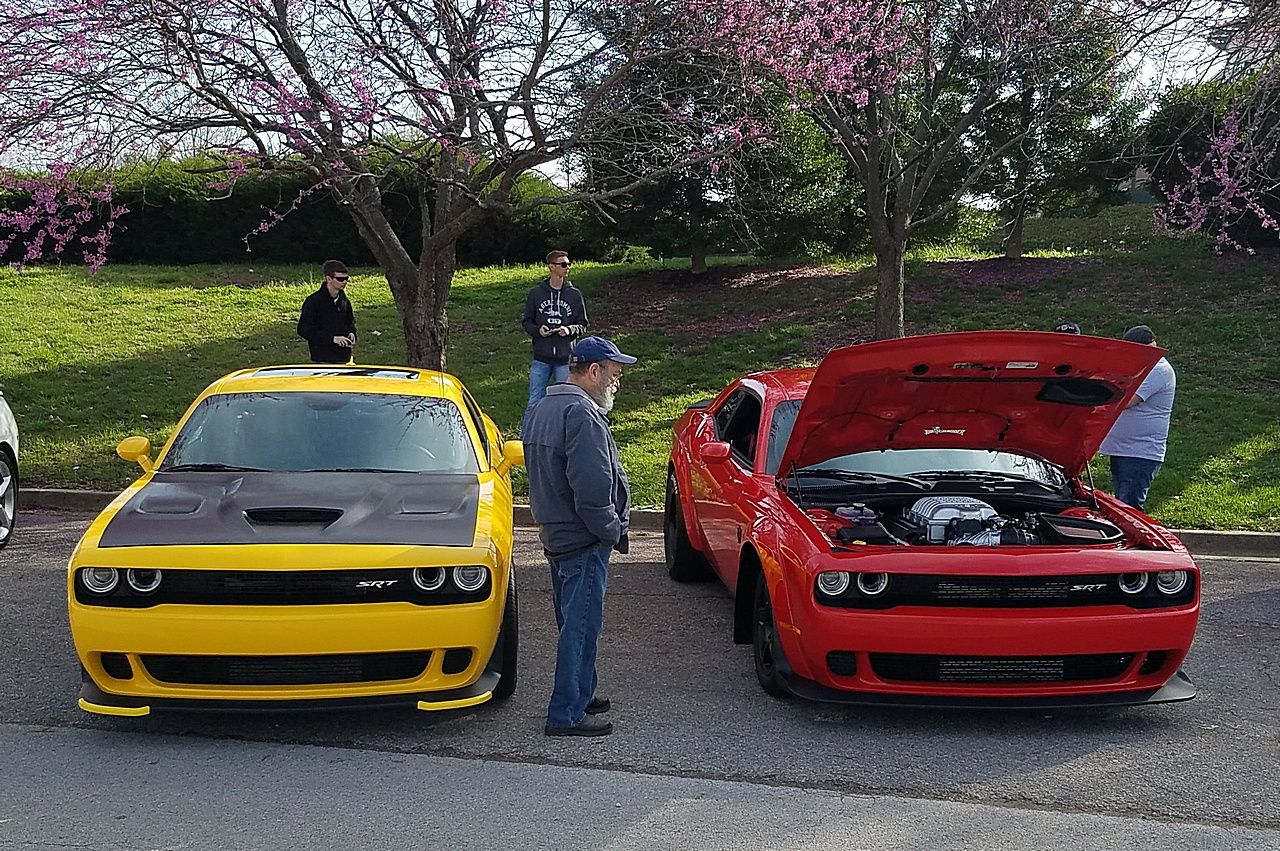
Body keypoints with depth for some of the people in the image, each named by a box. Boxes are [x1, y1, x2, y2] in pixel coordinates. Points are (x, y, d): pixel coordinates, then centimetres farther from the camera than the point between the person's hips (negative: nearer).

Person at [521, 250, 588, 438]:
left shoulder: (574, 294, 3)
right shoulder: (536, 293, 2)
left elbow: (583, 325, 7)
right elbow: (527, 322, 9)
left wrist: (569, 330, -13)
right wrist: (538, 330, -11)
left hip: (565, 359, 1)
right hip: (541, 358, -1)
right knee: (535, 403, -1)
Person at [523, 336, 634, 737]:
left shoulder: (543, 409, 14)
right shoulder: (582, 415, -20)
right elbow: (592, 488, -24)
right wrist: (613, 531, -13)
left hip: (555, 535, 10)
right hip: (584, 541, -10)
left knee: (573, 622, 20)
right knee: (581, 625, -4)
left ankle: (580, 694, 32)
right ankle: (567, 714, 1)